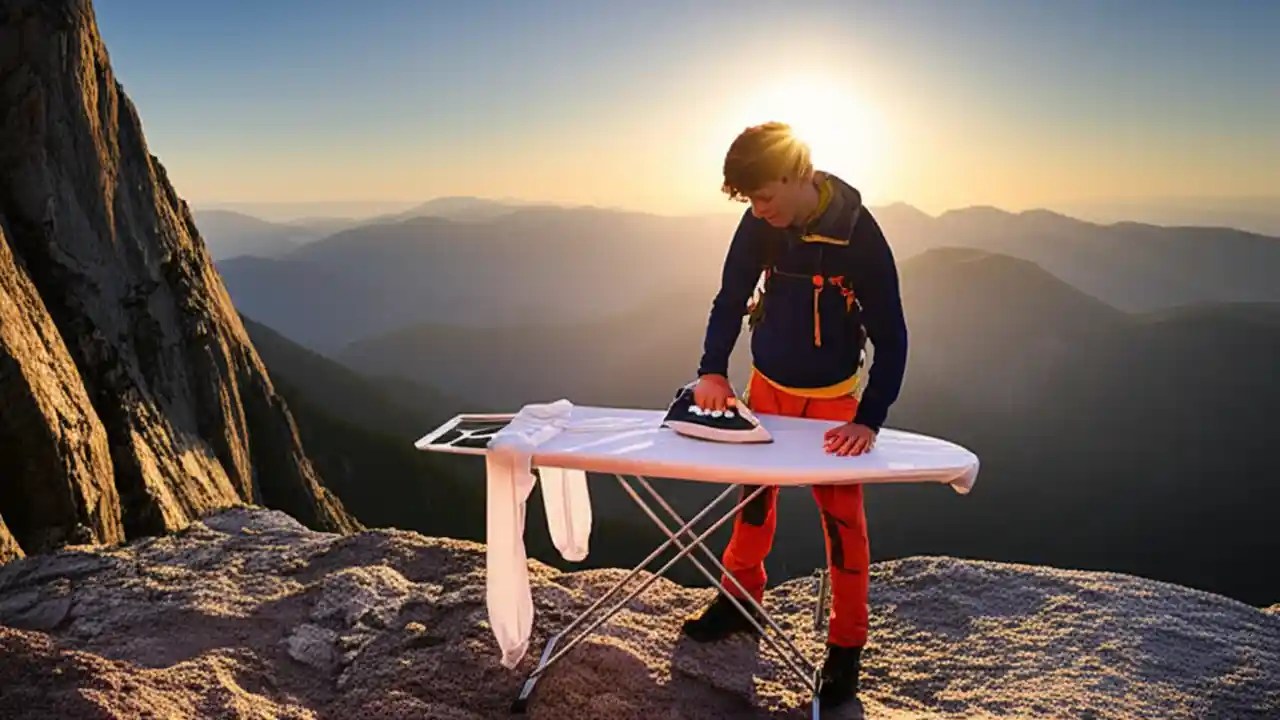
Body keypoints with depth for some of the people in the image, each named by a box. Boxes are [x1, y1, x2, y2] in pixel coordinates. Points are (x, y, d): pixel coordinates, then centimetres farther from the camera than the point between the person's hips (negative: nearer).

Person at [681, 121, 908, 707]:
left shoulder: (859, 234, -24)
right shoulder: (760, 224, -11)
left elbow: (890, 337, -21)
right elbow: (731, 298, -5)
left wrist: (869, 419, -30)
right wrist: (713, 370, -21)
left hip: (832, 396, -4)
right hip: (768, 385, 5)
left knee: (841, 516, 3)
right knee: (754, 491, 17)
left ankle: (846, 645, 19)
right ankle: (740, 599, 37)